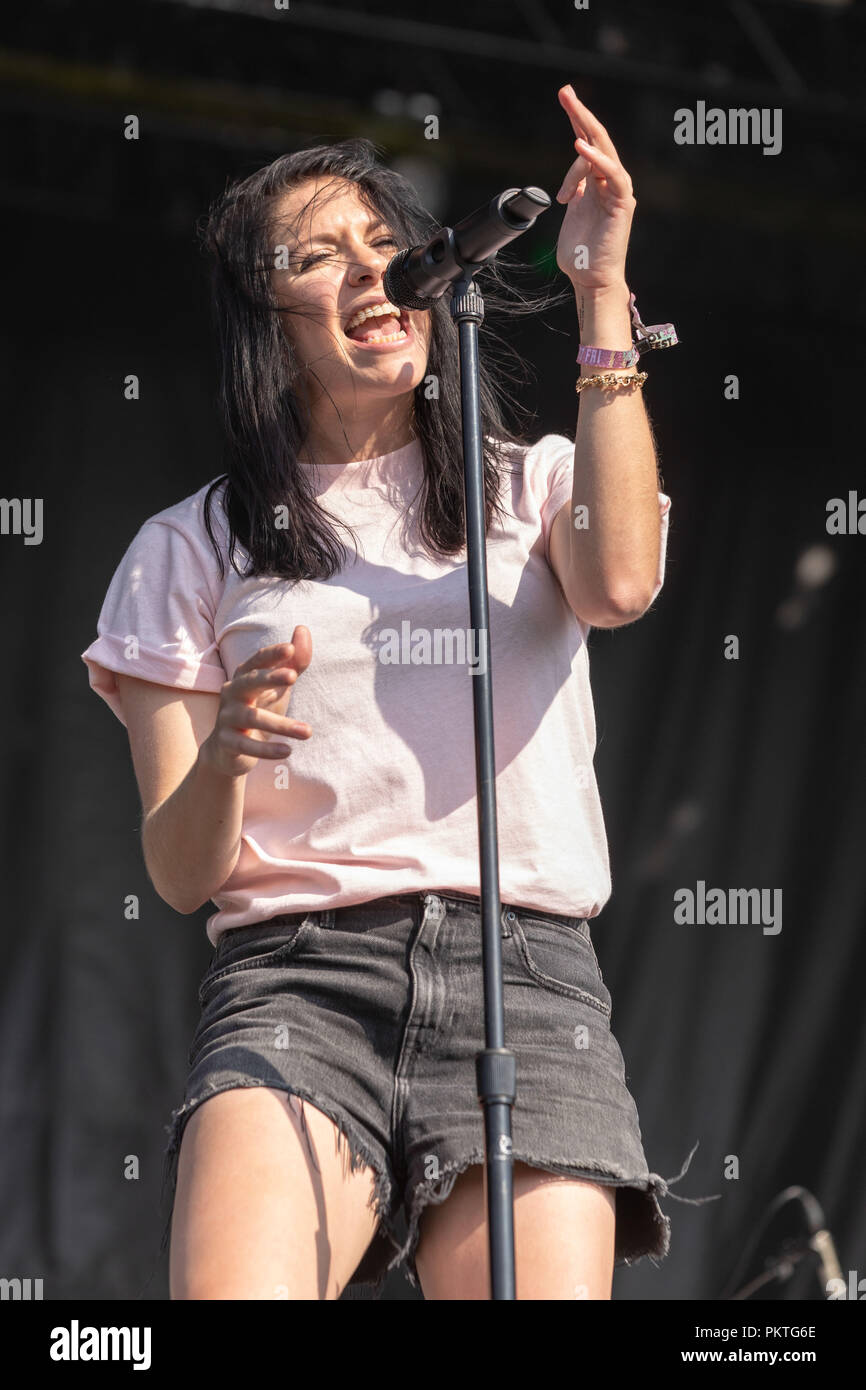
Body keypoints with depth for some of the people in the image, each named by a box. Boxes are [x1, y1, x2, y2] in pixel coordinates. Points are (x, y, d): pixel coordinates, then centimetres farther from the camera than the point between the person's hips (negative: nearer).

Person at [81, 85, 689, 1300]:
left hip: (526, 972, 2)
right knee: (232, 1298, -29)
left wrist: (602, 292, -4)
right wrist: (222, 762, -14)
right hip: (296, 976, -1)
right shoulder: (196, 549, 16)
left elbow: (619, 584, -8)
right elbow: (179, 874, 10)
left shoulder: (534, 487, 19)